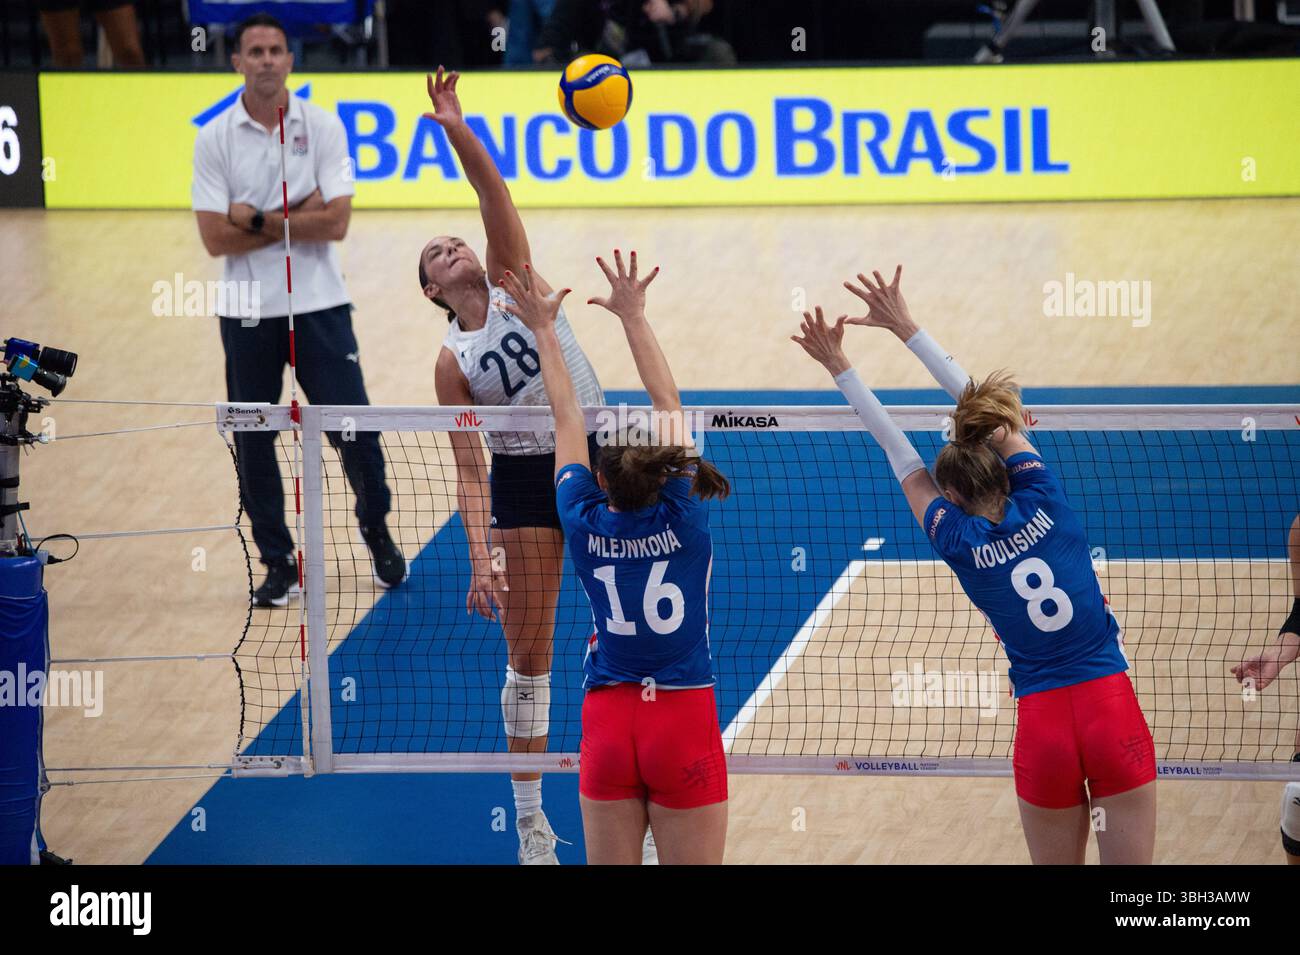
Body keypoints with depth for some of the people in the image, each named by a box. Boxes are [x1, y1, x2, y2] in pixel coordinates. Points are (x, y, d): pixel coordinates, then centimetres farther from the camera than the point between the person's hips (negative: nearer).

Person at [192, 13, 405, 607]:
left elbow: (336, 223, -11)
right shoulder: (214, 140, -2)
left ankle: (377, 535, 23)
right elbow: (216, 239, -10)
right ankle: (278, 563, 18)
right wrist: (297, 216, -11)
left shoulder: (322, 127, -2)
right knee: (253, 443, 4)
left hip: (319, 306, -1)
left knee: (355, 430, -2)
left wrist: (259, 221, -14)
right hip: (248, 313, 1)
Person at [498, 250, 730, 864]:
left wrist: (544, 330, 20)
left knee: (609, 867, 9)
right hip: (685, 722, -2)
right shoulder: (683, 520, -7)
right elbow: (668, 405, 1)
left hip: (608, 724, 2)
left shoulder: (586, 526, -3)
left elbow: (568, 420, 9)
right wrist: (634, 316, 7)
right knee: (692, 861, 3)